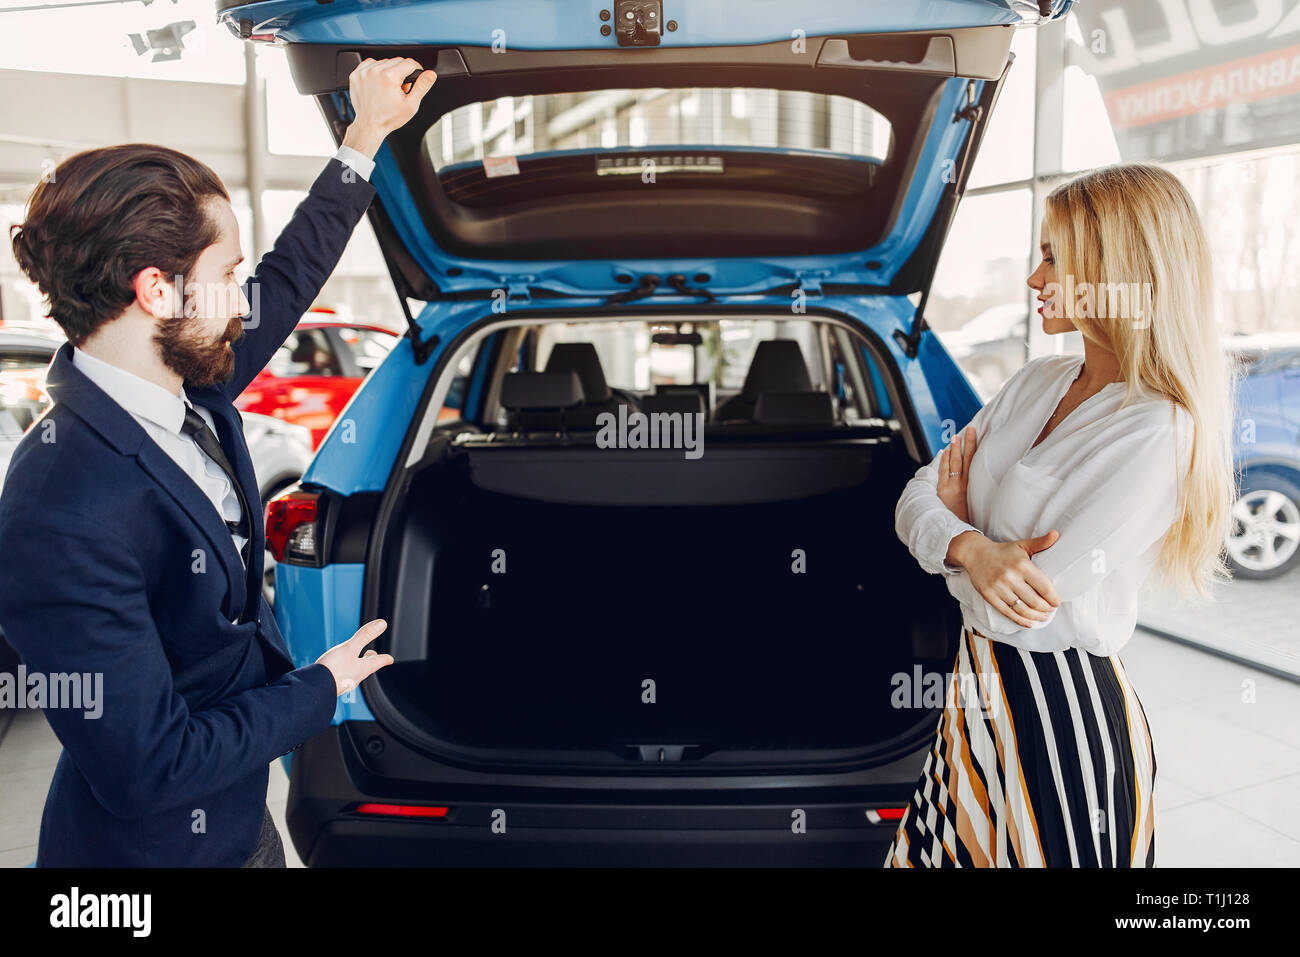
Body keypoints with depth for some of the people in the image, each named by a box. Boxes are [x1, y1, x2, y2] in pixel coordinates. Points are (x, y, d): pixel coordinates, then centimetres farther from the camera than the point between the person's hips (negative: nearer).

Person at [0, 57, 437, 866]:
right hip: (155, 843, -8)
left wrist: (368, 133, 13)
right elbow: (146, 766, -30)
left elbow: (287, 282, 9)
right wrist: (320, 687, -16)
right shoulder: (65, 517, -34)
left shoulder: (187, 393, -8)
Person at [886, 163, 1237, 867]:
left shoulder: (1156, 433, -20)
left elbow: (1020, 611, -23)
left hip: (1059, 721, -7)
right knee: (930, 854, 20)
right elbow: (916, 498, 3)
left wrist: (956, 517, -5)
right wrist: (972, 547, -18)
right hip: (979, 689, 8)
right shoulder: (1039, 381, 5)